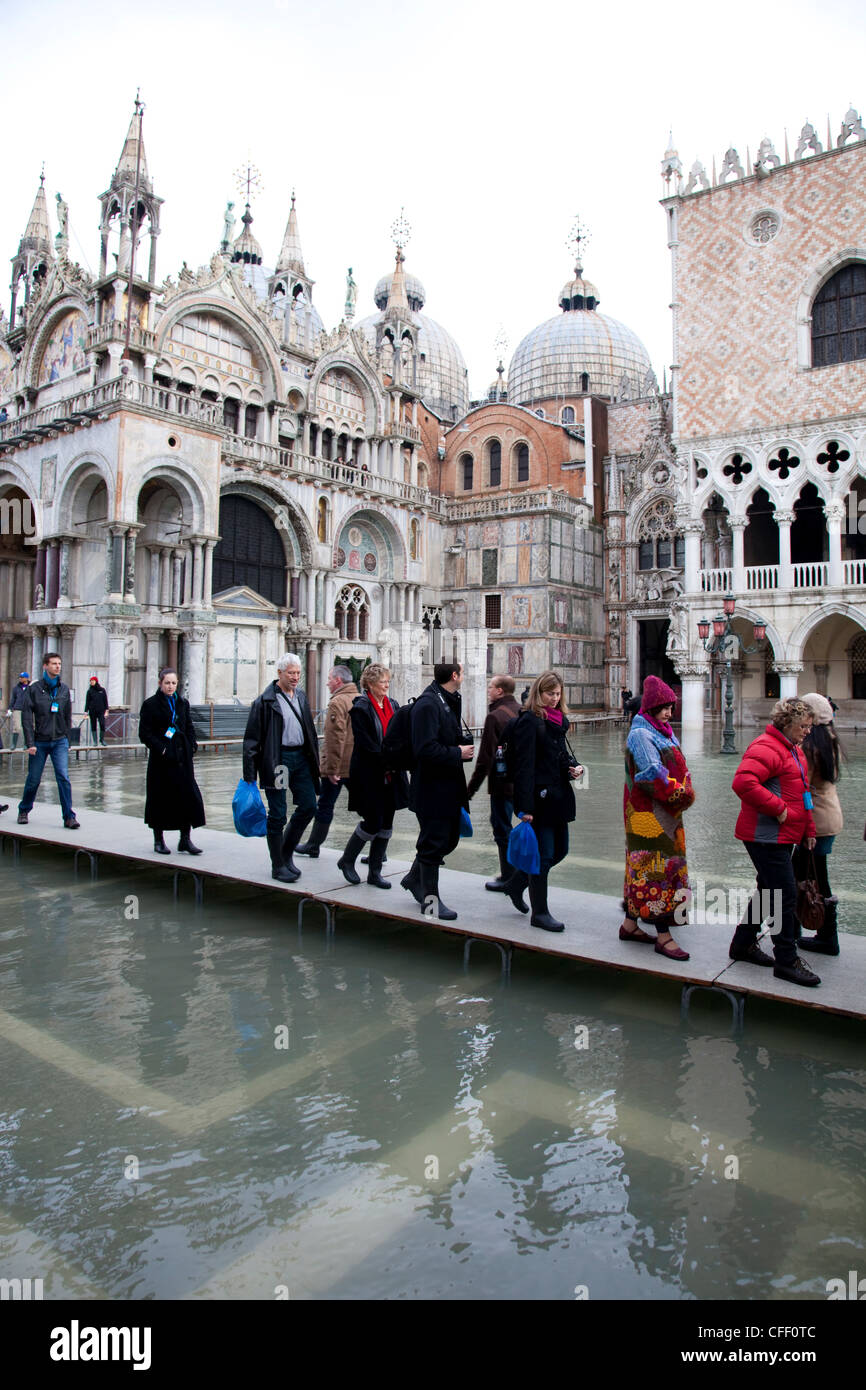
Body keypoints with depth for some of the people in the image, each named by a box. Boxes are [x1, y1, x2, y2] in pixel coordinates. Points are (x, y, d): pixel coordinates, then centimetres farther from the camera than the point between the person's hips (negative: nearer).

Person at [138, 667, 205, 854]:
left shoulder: (183, 703, 11)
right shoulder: (150, 704, -3)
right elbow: (144, 733, -6)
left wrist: (192, 746, 0)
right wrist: (161, 749, -15)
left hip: (182, 757, 4)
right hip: (161, 760, -4)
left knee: (189, 795, -1)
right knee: (160, 798, 3)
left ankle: (185, 839, 8)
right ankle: (159, 840, 16)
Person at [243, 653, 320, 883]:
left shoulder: (301, 696, 13)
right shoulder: (265, 701, -7)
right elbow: (252, 738, -8)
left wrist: (315, 760, 14)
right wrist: (249, 774, -11)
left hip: (301, 757, 6)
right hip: (276, 760, -6)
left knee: (308, 806, 5)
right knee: (277, 814, 1)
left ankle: (286, 853, 24)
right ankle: (278, 866, 13)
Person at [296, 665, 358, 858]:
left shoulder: (337, 703, -13)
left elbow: (336, 738, -20)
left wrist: (332, 768, -19)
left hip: (339, 765, -7)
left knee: (325, 806, 7)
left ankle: (313, 845, 19)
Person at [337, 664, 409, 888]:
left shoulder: (393, 706, 11)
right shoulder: (361, 708, -10)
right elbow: (365, 743, -15)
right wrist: (387, 763, -17)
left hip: (391, 775, 7)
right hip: (369, 776, -7)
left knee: (386, 823, 8)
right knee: (373, 822, -5)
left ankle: (375, 872, 18)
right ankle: (347, 860, 19)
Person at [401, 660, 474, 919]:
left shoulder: (448, 701, 12)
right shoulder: (427, 704, -20)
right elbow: (425, 749, -27)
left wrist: (464, 743, 5)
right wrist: (458, 753, -17)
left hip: (448, 786, 10)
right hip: (432, 788, -10)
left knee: (449, 838, 18)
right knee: (434, 843, 2)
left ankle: (414, 879, 36)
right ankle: (430, 899, 17)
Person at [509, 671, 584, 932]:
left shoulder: (559, 720, 14)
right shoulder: (529, 721, -12)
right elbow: (524, 766, -17)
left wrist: (574, 766, 3)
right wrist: (525, 807, -21)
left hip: (558, 796, 9)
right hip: (540, 798, -9)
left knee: (559, 850, 14)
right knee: (544, 855, -1)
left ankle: (516, 883, 33)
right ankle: (539, 913, 13)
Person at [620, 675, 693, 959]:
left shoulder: (662, 733, 16)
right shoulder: (640, 735, -13)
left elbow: (678, 768, 14)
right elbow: (653, 774, -21)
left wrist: (684, 792, -2)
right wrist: (682, 795, -14)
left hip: (665, 812, 9)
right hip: (648, 813, -9)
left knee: (643, 867, 13)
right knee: (657, 866, -7)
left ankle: (630, 925, 23)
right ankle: (663, 937, -1)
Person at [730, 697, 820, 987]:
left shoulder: (793, 750, 17)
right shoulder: (766, 748, -18)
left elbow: (800, 794, 26)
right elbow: (743, 782, -33)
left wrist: (808, 829, 21)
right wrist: (778, 809, -26)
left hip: (784, 837, 11)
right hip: (767, 836, -11)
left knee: (768, 891, 17)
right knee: (785, 895, -6)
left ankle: (743, 944, 29)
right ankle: (787, 961, 5)